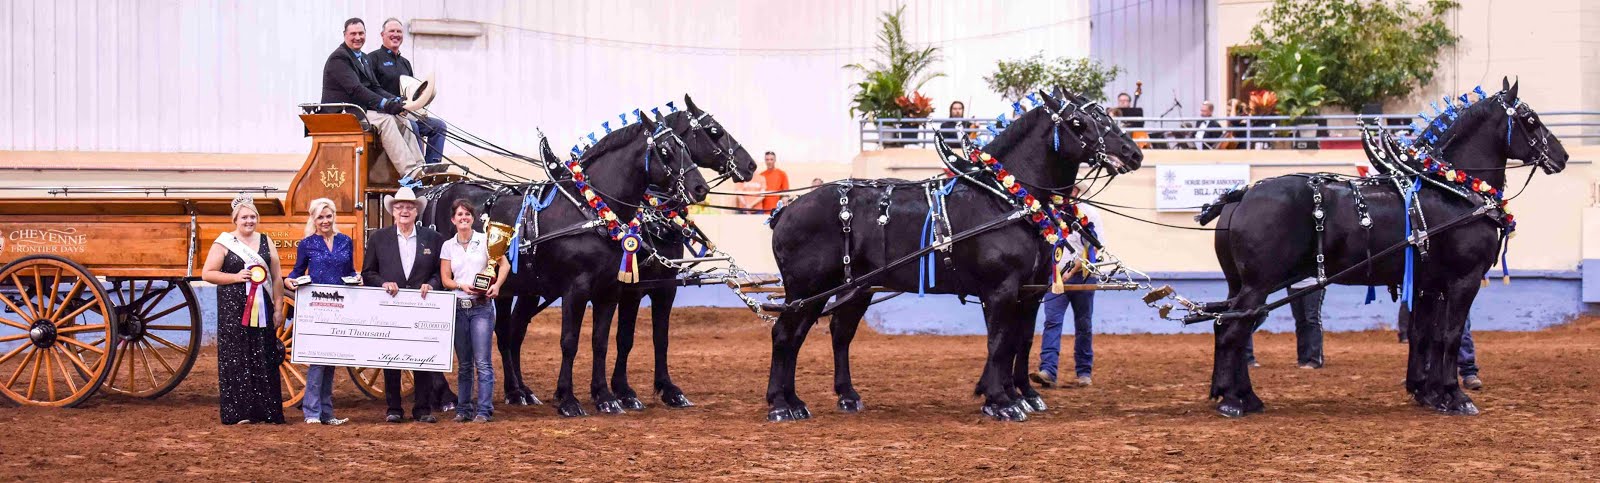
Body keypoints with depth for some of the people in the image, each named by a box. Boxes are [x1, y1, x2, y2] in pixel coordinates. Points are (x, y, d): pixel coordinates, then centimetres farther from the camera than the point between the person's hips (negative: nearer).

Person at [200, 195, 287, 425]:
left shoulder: (266, 242, 12)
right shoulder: (224, 243, 1)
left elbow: (276, 277, 12)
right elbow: (207, 274, -2)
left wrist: (278, 308, 5)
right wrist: (236, 277, -12)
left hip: (262, 310, 3)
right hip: (234, 310, -3)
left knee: (264, 359, 1)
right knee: (236, 359, -4)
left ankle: (267, 411, 5)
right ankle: (237, 412, -2)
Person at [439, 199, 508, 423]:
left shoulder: (485, 240, 2)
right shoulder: (448, 246, 8)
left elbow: (504, 264, -2)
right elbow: (445, 279, 4)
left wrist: (497, 285, -19)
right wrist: (462, 286, -15)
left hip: (481, 306, -3)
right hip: (458, 308, 3)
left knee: (482, 362, -8)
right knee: (463, 364, 8)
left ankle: (484, 410, -6)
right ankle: (463, 409, 14)